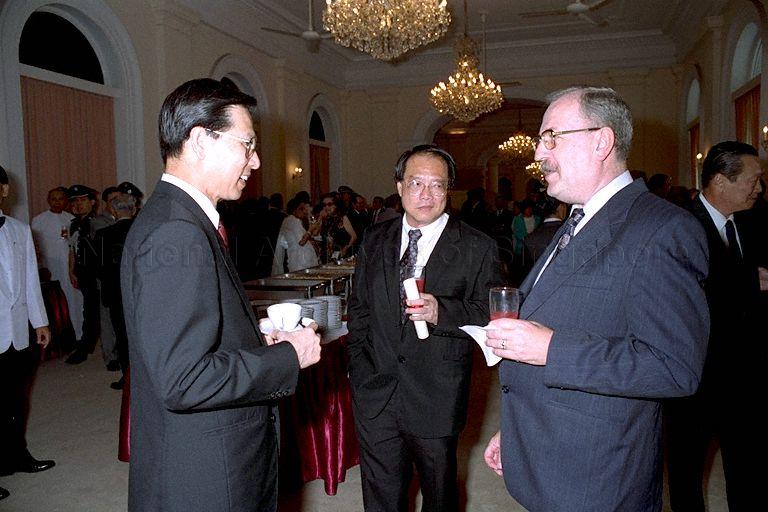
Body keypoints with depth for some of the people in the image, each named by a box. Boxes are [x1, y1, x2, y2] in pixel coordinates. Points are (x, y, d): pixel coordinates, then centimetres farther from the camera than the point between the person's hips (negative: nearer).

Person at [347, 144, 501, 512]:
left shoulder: (477, 248, -7)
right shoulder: (374, 240, 6)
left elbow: (489, 316, -9)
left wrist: (442, 312, -25)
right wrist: (358, 366, 6)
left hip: (437, 400, -3)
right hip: (375, 395, 3)